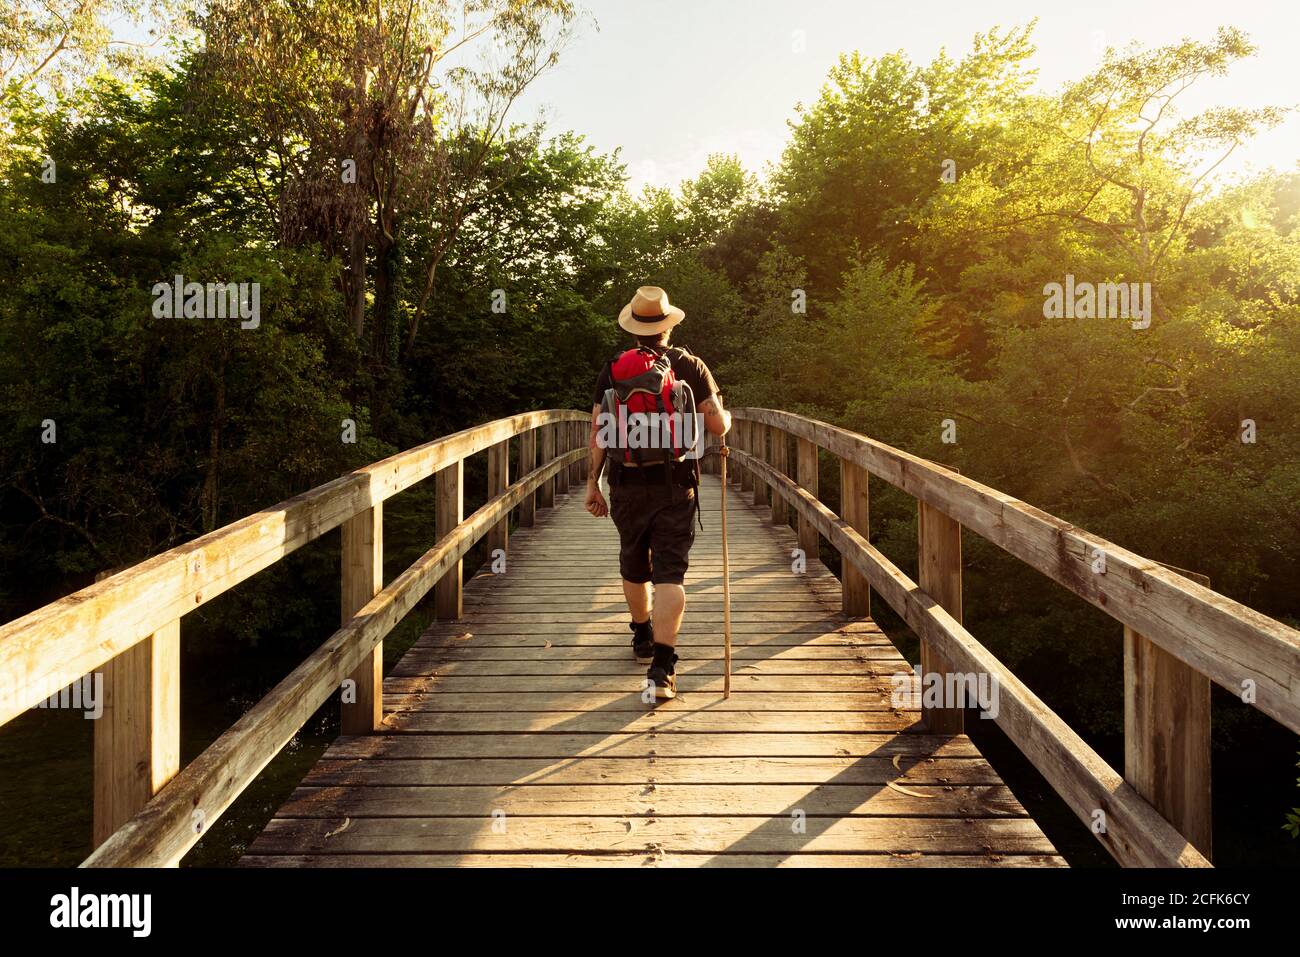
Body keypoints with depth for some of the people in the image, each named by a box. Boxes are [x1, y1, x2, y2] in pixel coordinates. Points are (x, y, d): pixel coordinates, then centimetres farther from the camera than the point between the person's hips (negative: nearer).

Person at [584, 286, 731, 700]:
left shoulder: (612, 370, 2)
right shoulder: (689, 366, -3)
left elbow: (597, 432, 2)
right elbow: (718, 425, -3)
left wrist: (593, 483, 9)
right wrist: (726, 414, 20)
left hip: (626, 485, 2)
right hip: (676, 486, -2)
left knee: (634, 565, 21)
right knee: (669, 573, -4)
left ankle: (643, 639, 40)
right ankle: (661, 668, -14)